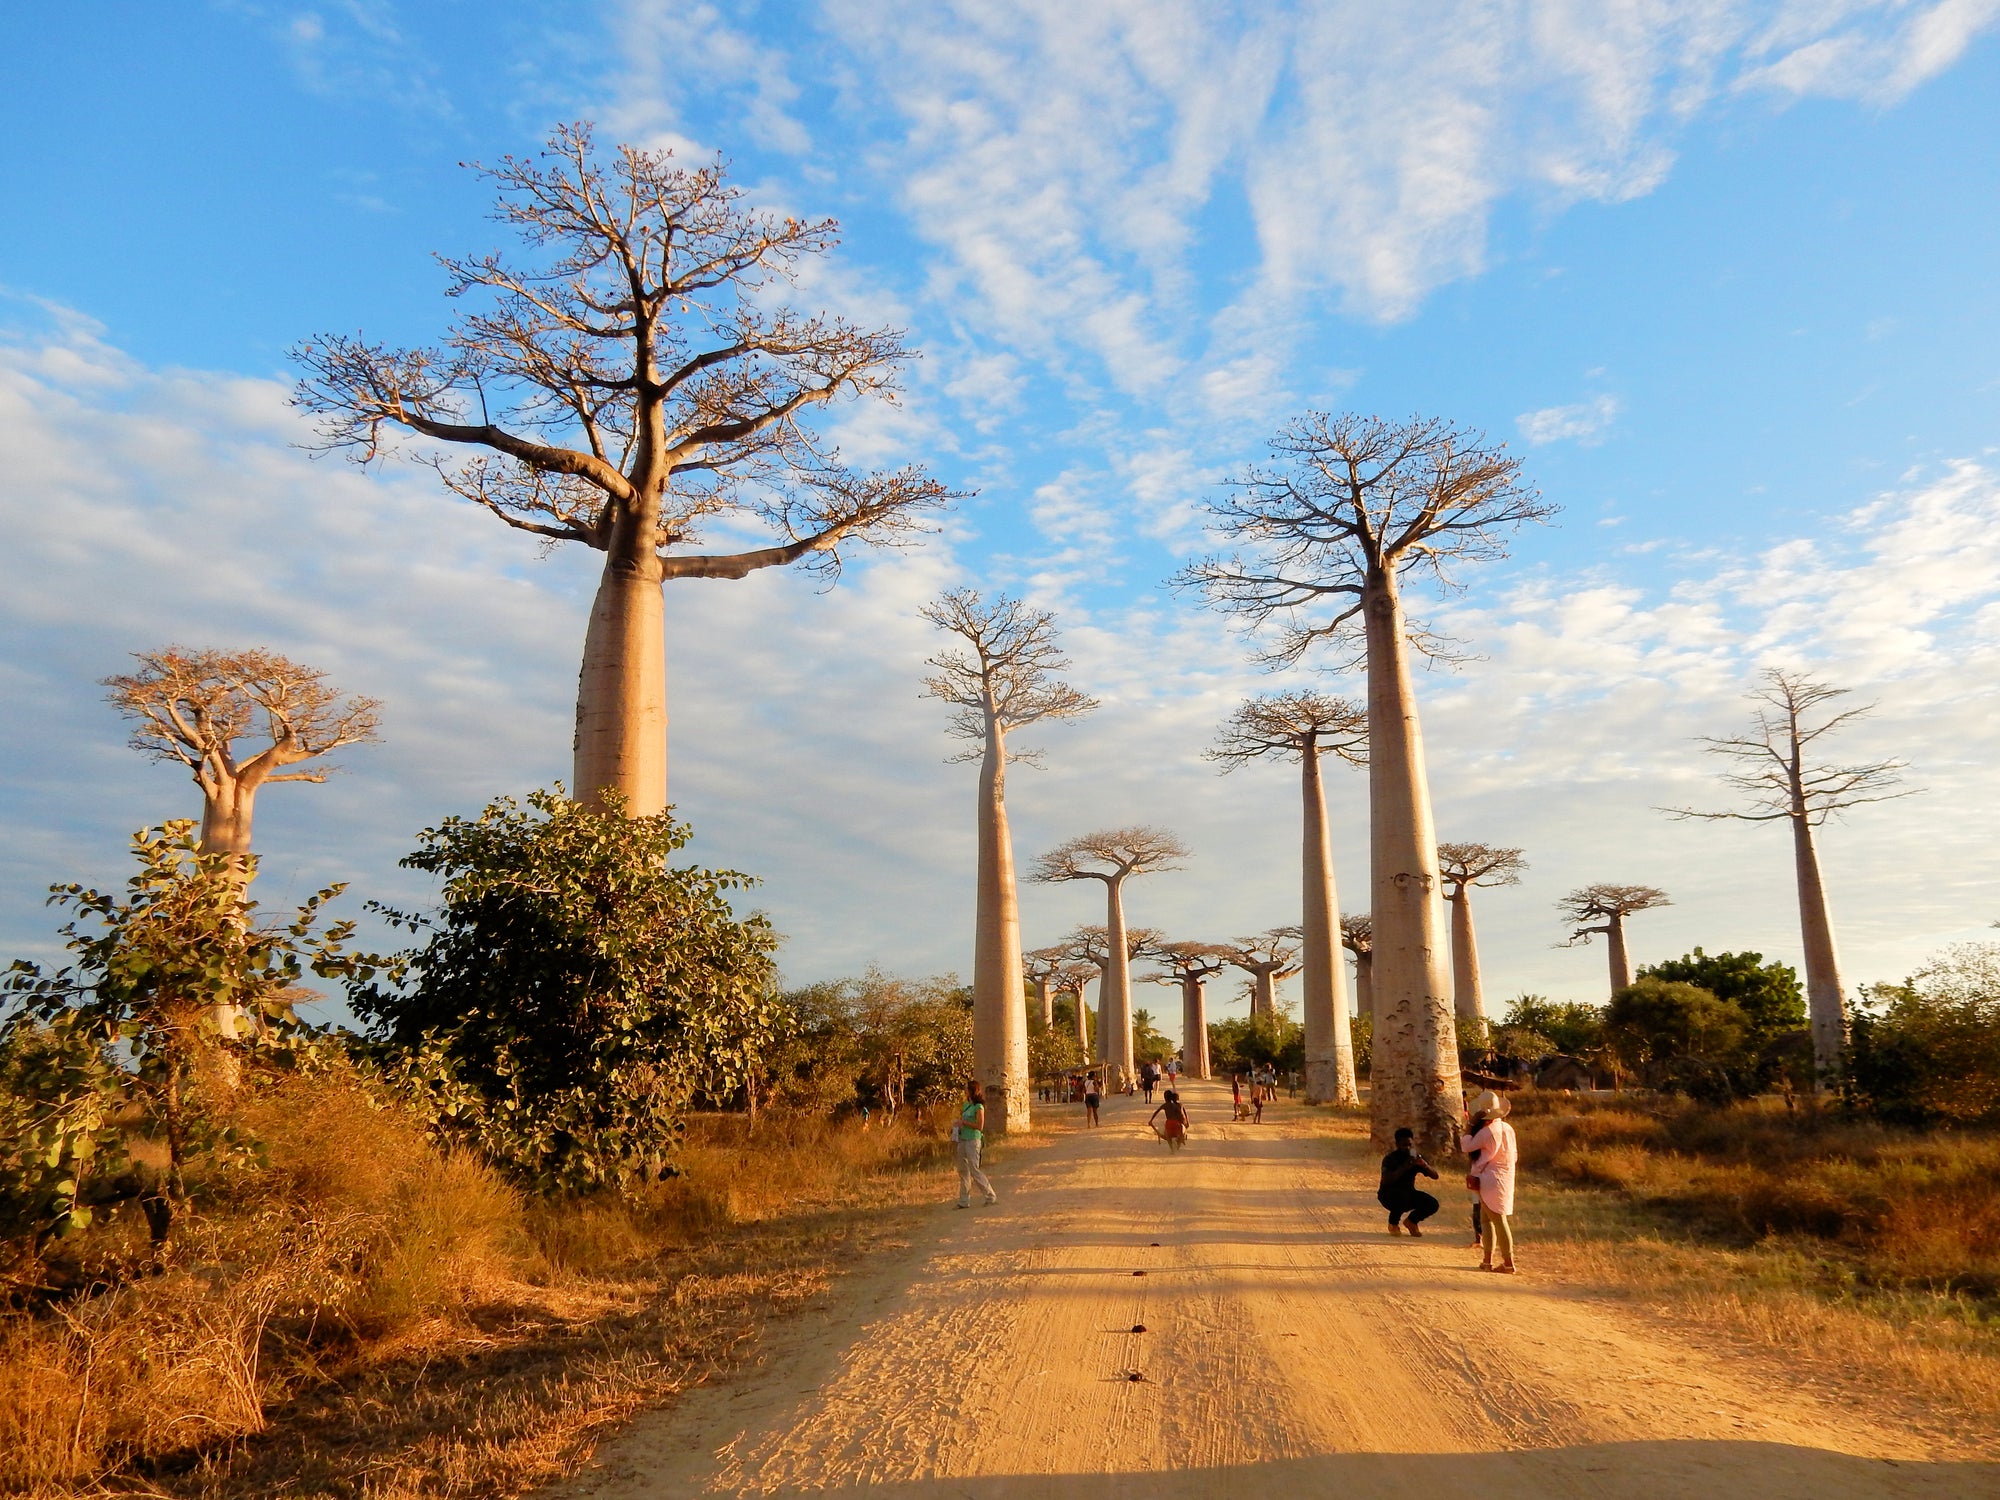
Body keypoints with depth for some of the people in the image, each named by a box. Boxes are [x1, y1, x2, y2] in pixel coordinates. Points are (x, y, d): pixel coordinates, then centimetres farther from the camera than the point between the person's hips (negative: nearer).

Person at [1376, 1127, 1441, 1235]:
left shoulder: (1415, 1158, -3)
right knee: (1403, 1196, -38)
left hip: (1408, 1192, 5)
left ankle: (1411, 1221, 13)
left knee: (1433, 1204, -16)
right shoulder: (1390, 1159, -18)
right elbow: (1386, 1180, -33)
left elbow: (1435, 1176, -6)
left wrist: (1424, 1164, -27)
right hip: (1389, 1194, -5)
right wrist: (1403, 1167, -40)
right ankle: (1393, 1223, -7)